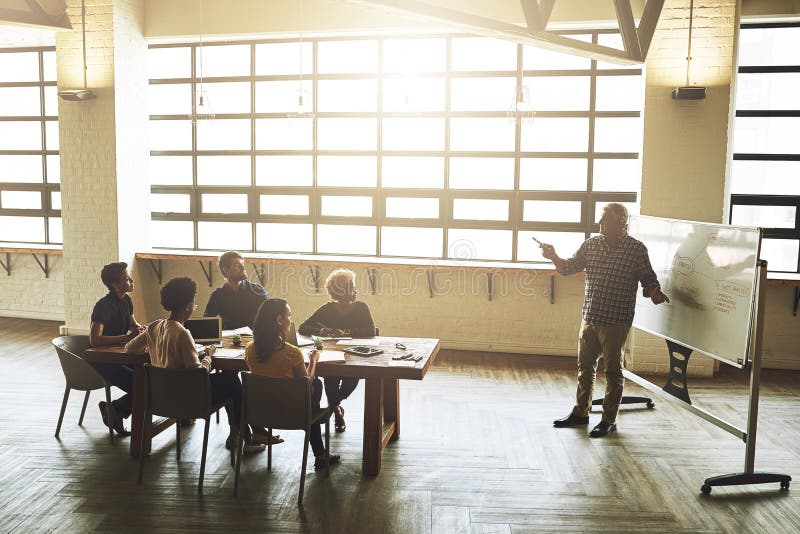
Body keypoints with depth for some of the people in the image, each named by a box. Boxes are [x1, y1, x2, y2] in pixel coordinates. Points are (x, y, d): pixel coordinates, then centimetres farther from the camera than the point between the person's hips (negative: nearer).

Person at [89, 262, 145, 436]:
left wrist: (140, 328, -1)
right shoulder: (103, 306, -20)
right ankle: (115, 410, 5)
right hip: (102, 361, -9)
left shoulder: (126, 300, 6)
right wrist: (126, 337, -29)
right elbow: (95, 340, -28)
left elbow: (133, 324, 23)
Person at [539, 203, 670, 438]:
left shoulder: (637, 249, -5)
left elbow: (648, 280, 0)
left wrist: (654, 292, -21)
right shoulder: (591, 244, 6)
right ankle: (581, 412, 29)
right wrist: (554, 257, -9)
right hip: (589, 318, 5)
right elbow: (568, 268, 9)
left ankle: (609, 419, 18)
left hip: (616, 321, -5)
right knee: (585, 366, 14)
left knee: (613, 371, 5)